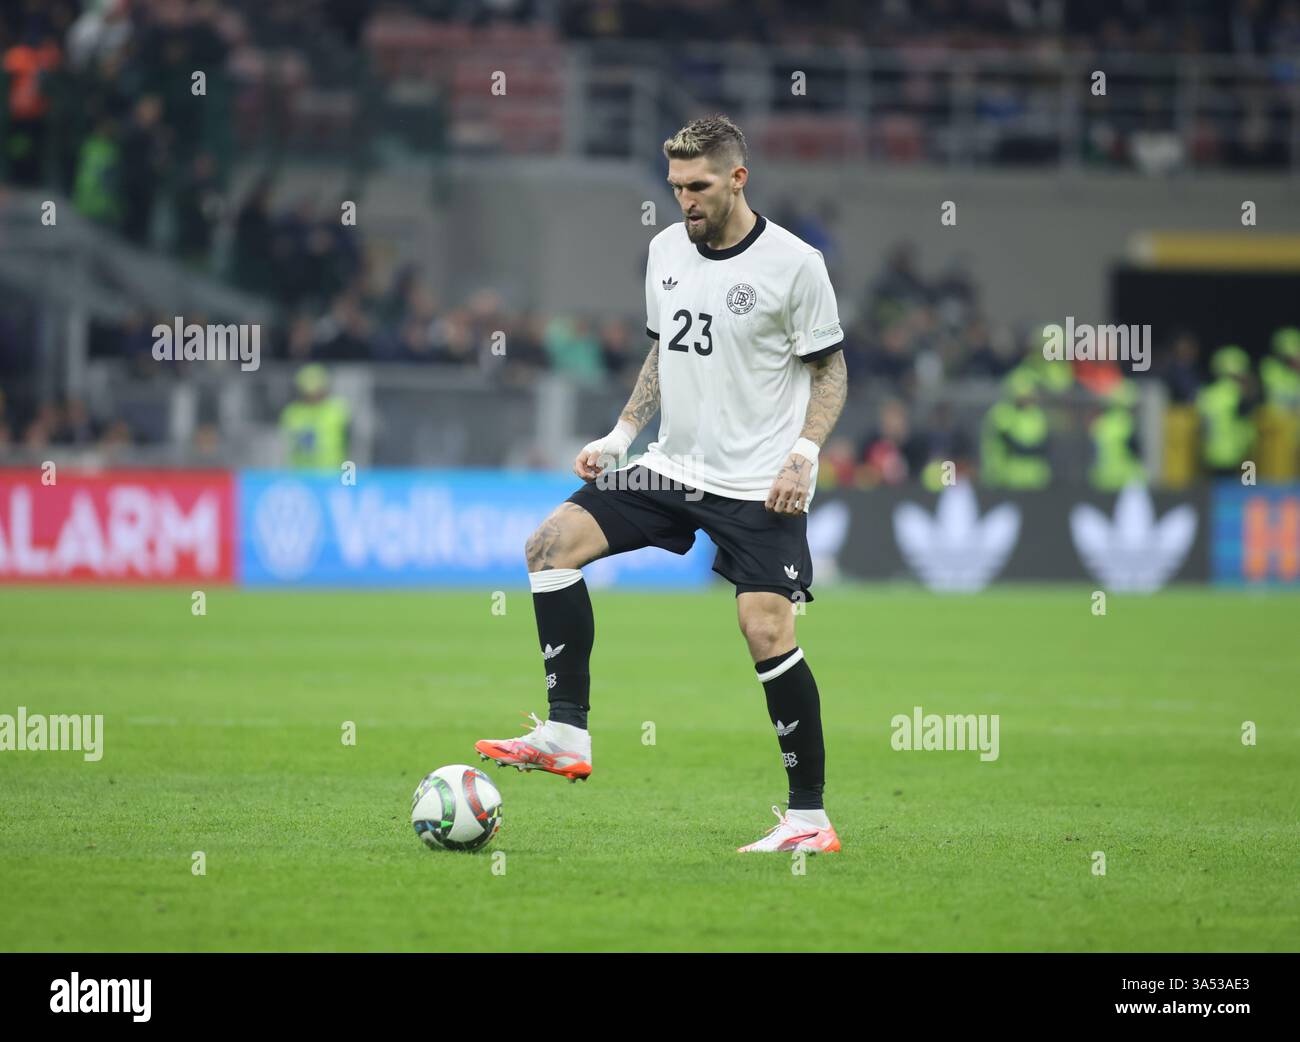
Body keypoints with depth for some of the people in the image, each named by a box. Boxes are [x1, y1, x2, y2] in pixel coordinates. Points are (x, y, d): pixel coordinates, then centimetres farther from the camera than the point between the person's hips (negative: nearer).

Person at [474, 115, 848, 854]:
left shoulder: (794, 264, -10)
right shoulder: (666, 250, 8)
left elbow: (830, 370, -3)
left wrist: (805, 454, -17)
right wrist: (621, 434, 10)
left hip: (757, 486, -6)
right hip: (673, 467, 6)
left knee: (767, 632, -13)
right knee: (553, 542, -9)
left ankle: (810, 816, -2)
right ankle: (568, 734, -6)